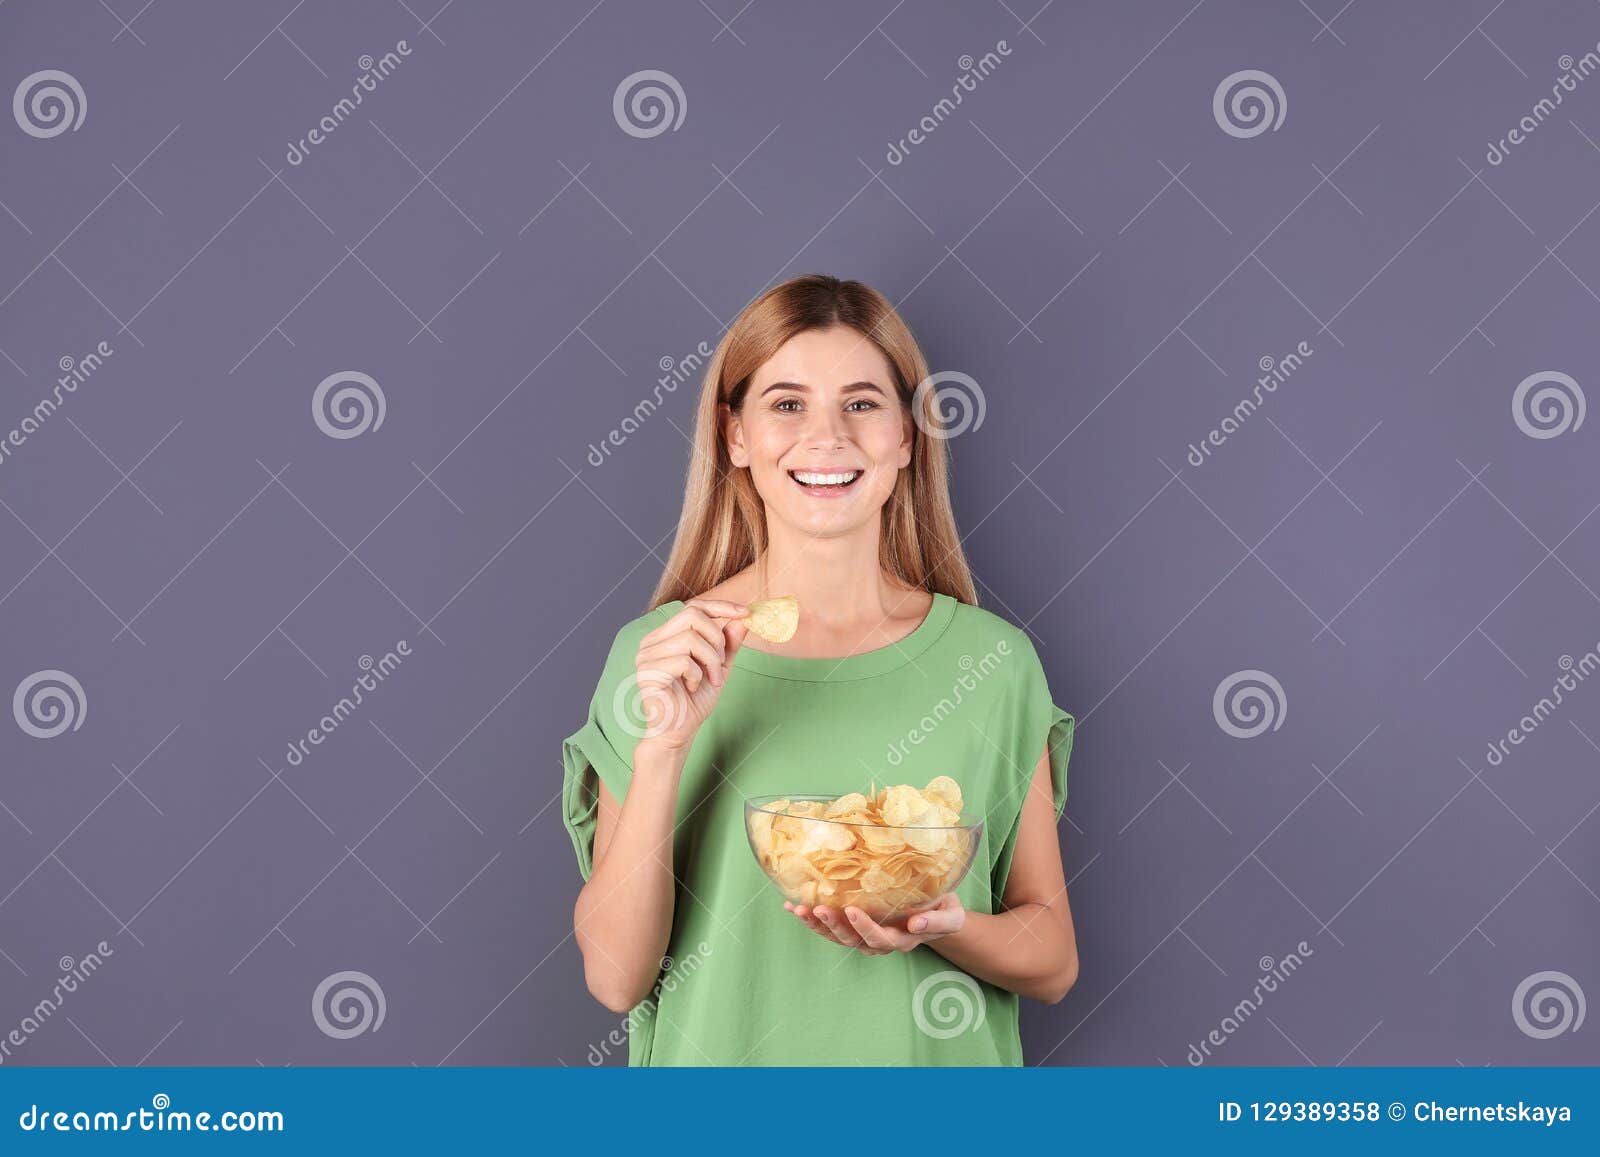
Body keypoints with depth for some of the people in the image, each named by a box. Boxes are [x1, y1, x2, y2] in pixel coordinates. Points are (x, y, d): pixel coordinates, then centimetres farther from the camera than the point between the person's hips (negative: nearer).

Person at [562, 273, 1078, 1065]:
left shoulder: (992, 660, -7)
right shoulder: (653, 654, -8)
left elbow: (1054, 962, -1)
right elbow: (615, 977, -11)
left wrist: (940, 928, -20)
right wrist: (663, 744, -22)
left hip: (928, 1059, 1)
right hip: (720, 1053, 0)